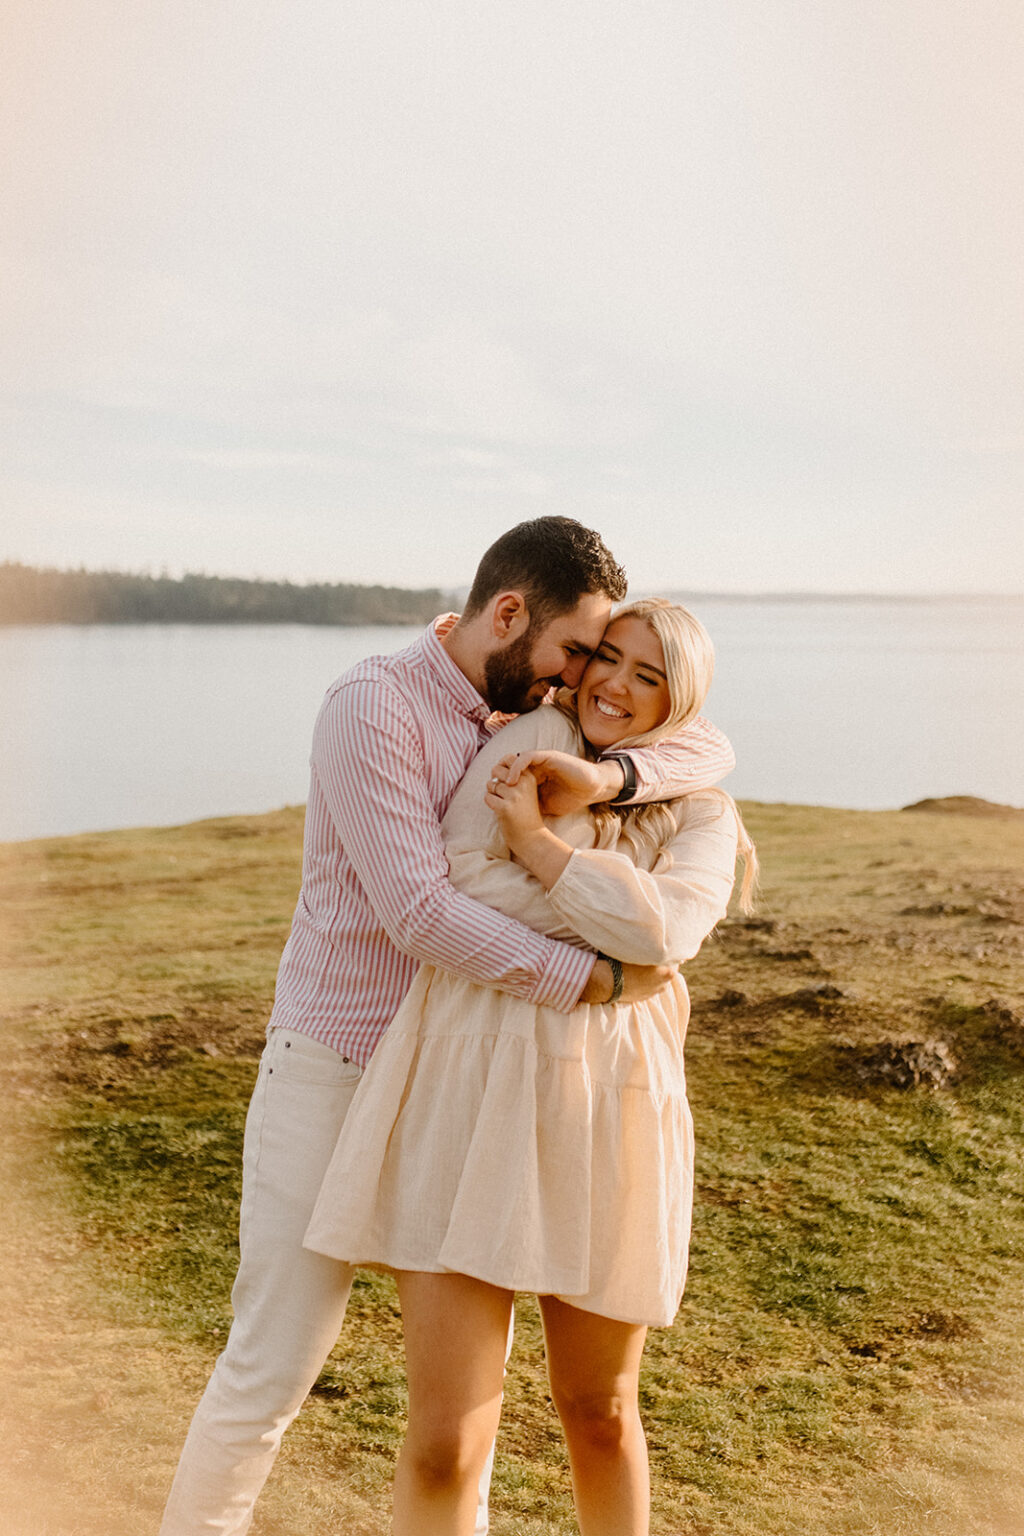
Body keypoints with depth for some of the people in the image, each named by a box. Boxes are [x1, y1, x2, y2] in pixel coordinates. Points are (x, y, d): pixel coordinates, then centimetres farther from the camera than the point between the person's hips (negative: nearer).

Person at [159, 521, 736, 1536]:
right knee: (276, 1363, -1)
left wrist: (609, 775, -29)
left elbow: (707, 749, -7)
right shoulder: (373, 704, -21)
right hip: (329, 1072, -6)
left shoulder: (531, 722, 3)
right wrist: (595, 979, -26)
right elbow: (417, 911, -29)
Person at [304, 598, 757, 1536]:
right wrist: (621, 939, -6)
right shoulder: (531, 740, 6)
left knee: (598, 1412, 18)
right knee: (446, 1439, -3)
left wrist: (534, 836, -9)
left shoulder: (703, 816, 9)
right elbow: (460, 884, -9)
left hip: (602, 1112, 2)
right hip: (468, 1099, -1)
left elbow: (663, 929, -13)